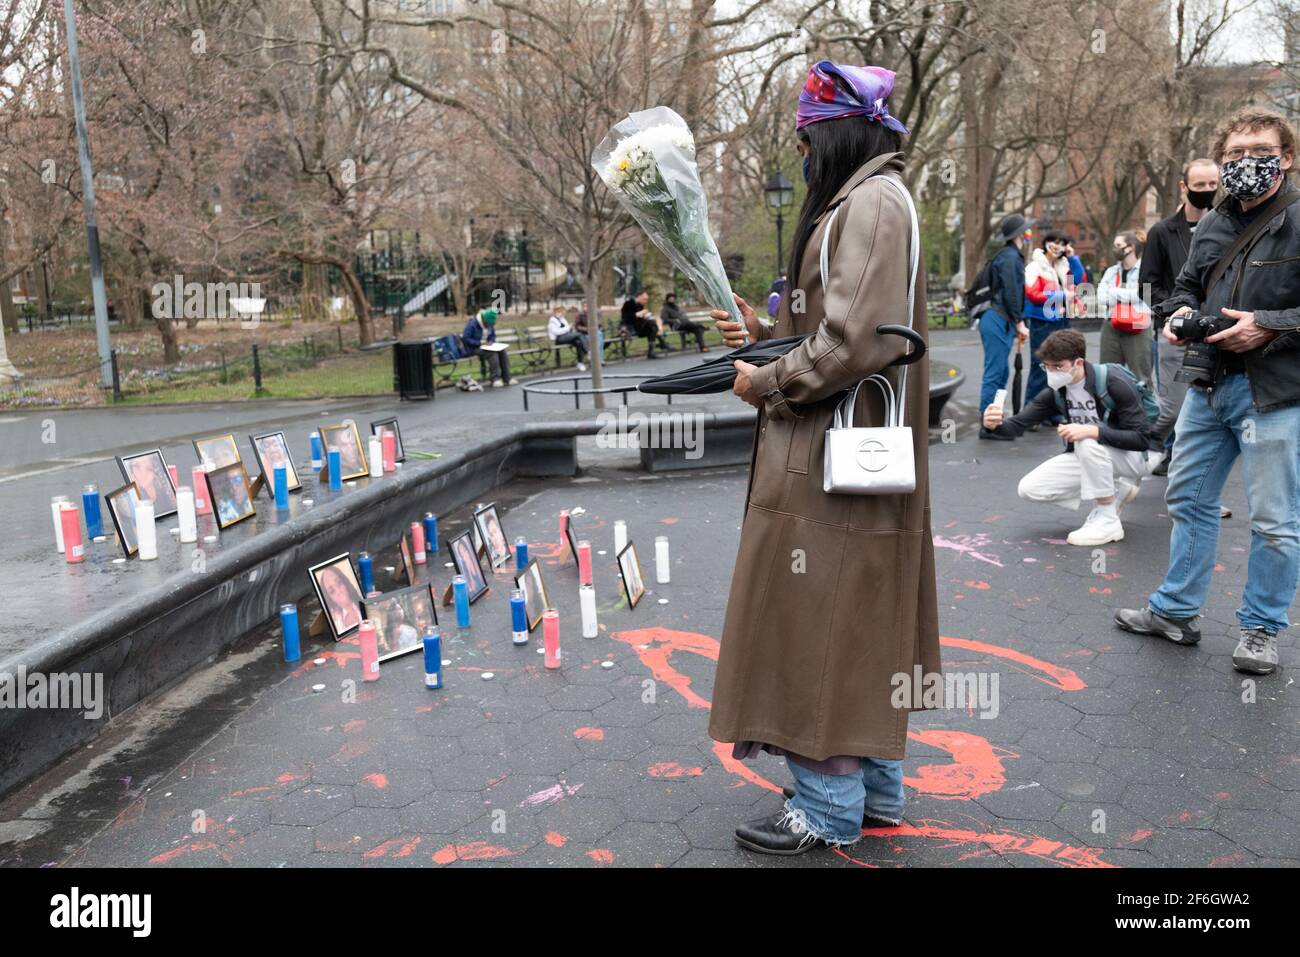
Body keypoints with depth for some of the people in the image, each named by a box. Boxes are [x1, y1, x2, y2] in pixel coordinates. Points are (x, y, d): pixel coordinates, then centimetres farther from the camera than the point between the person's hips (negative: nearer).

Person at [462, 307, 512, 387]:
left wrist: (491, 341, -5)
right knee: (492, 352, -32)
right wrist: (479, 342, -24)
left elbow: (493, 335, 19)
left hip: (485, 346, 7)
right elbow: (465, 338, -18)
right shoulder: (472, 324, -18)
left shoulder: (490, 324, 4)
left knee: (502, 350, -18)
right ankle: (496, 379, -34)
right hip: (473, 348, -7)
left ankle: (506, 379, -19)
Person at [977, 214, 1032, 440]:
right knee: (994, 374, -9)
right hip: (998, 321, -11)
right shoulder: (1009, 257, -11)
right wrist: (1020, 323, -14)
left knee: (1000, 374, 14)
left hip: (1002, 321, 11)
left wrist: (1017, 324, 19)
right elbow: (1010, 294, -18)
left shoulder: (1012, 256, 21)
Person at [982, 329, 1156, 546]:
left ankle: (1108, 521, -19)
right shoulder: (1056, 391, -8)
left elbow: (1142, 439, -26)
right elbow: (1018, 424, -13)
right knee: (1029, 488, -10)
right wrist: (996, 424, -36)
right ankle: (1115, 492, 6)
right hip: (1088, 458, 6)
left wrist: (1093, 431, -38)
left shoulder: (1113, 384, -25)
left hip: (1129, 458, -6)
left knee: (1088, 443, -38)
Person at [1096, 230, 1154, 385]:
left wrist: (1114, 292, -4)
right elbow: (1101, 298, 2)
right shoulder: (1111, 271, 14)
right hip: (1110, 327, 6)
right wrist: (1128, 296, -10)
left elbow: (1140, 294, -16)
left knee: (1140, 377, -2)